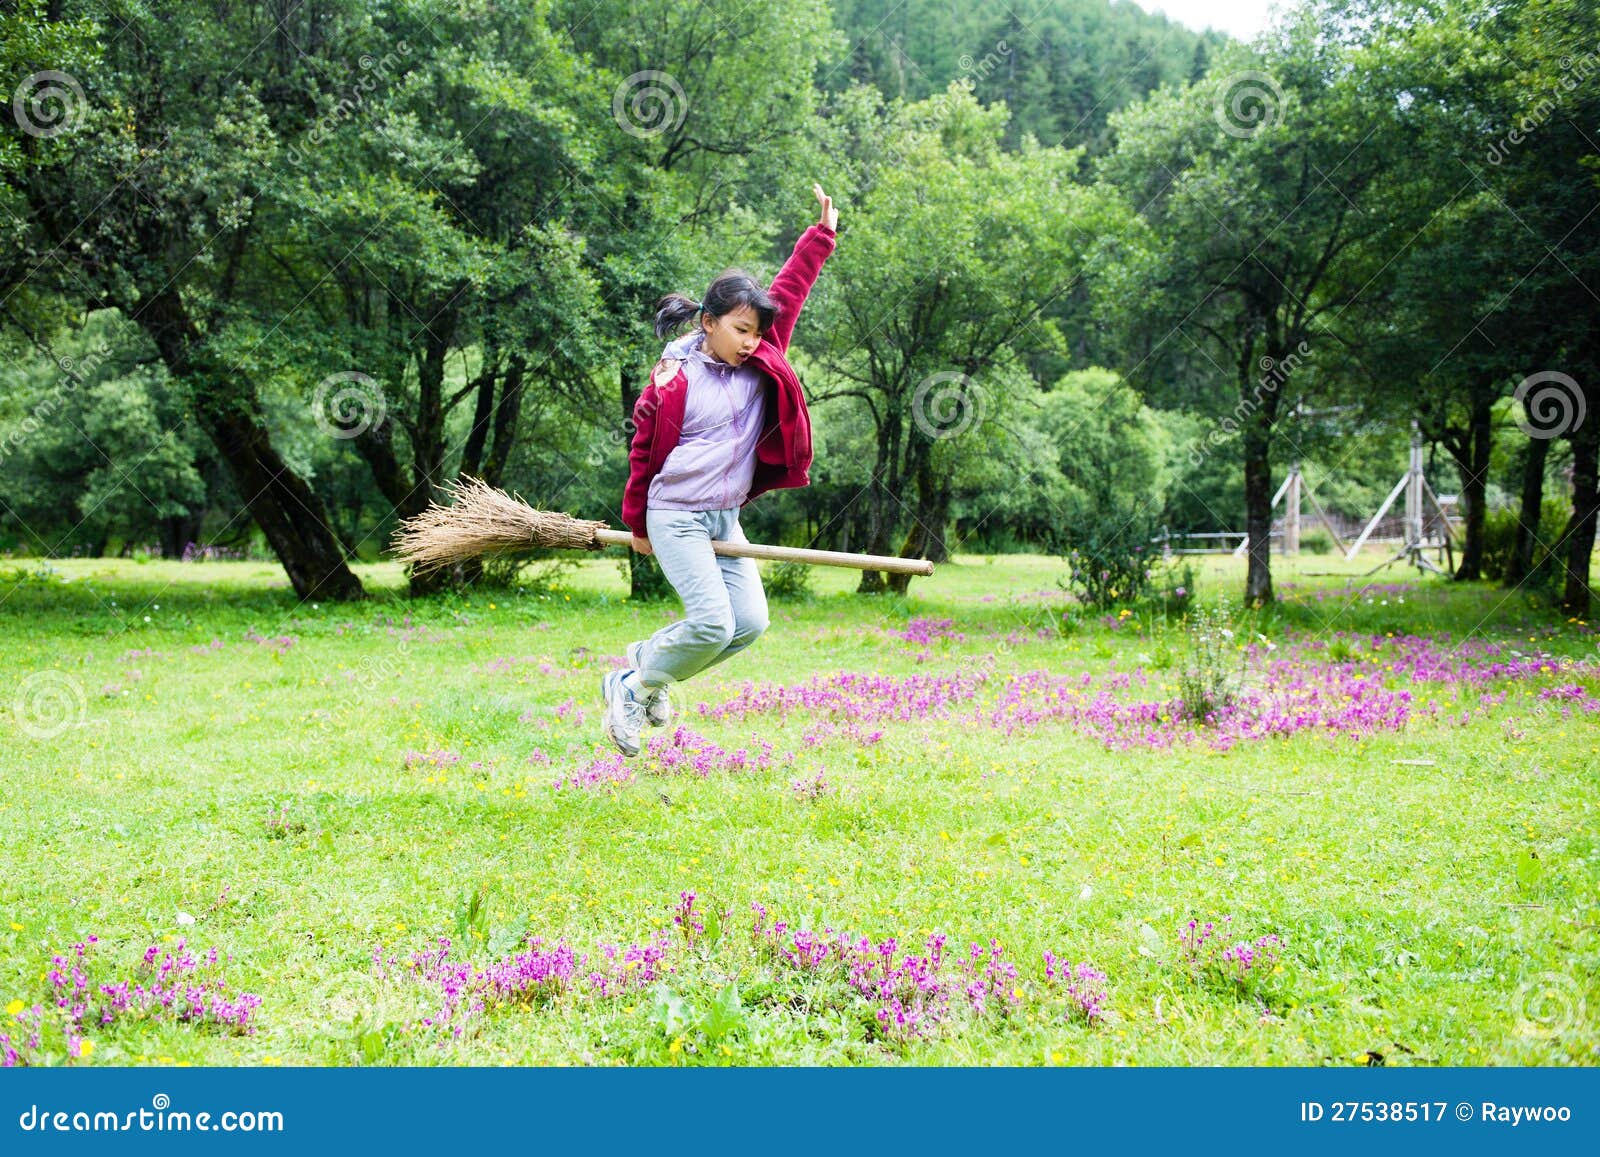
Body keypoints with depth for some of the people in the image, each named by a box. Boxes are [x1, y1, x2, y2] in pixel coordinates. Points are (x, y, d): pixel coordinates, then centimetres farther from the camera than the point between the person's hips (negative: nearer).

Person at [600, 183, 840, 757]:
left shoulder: (761, 360, 3)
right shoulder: (675, 381, -11)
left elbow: (788, 291, 10)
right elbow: (644, 452, 0)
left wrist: (823, 233, 9)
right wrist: (638, 523, 8)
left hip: (725, 520, 7)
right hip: (676, 518, -7)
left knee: (750, 621, -4)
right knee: (712, 623, -19)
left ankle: (644, 659, 16)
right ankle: (633, 687, 5)